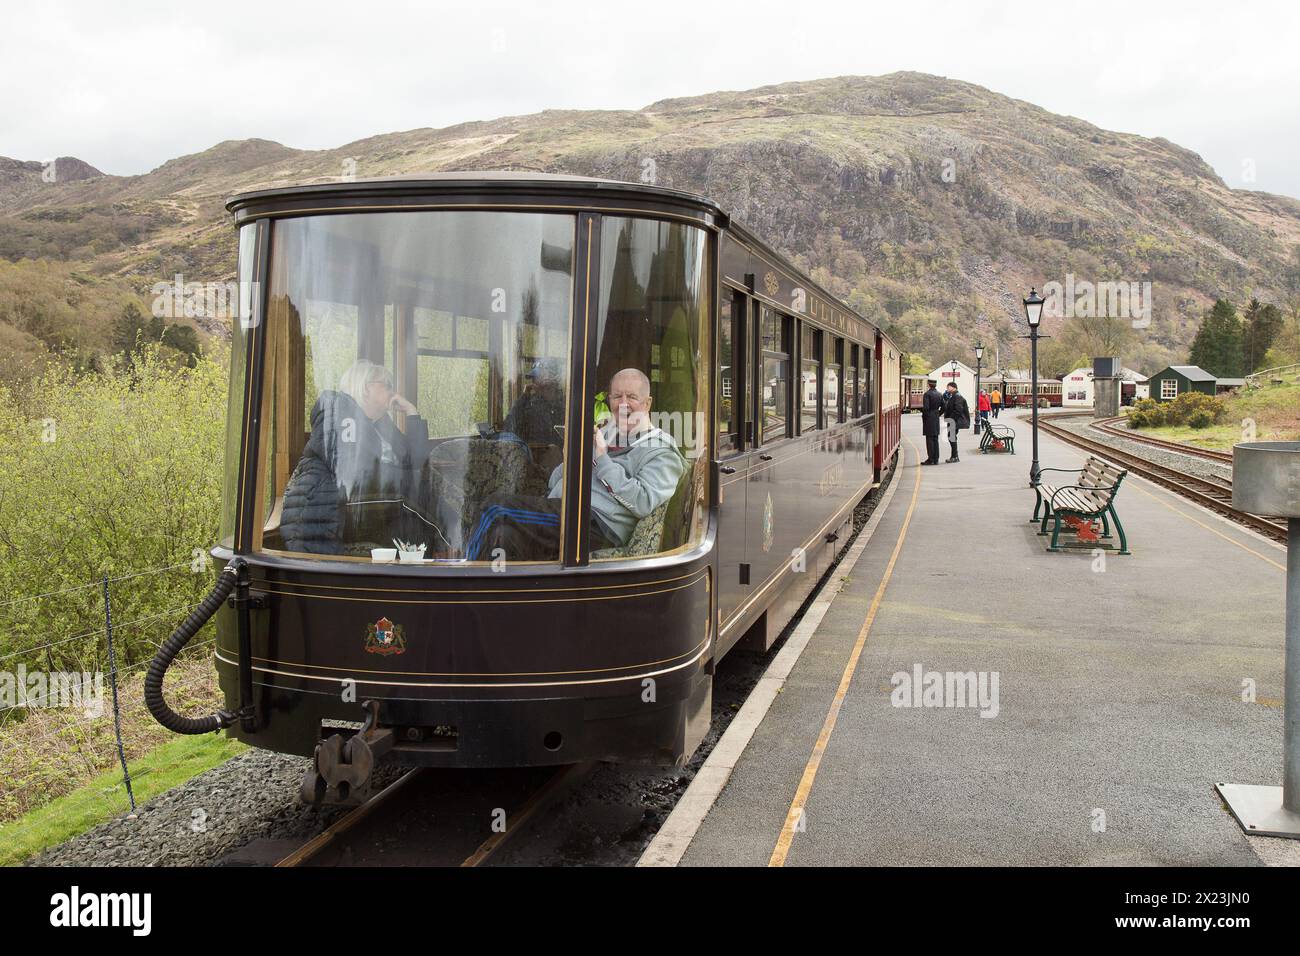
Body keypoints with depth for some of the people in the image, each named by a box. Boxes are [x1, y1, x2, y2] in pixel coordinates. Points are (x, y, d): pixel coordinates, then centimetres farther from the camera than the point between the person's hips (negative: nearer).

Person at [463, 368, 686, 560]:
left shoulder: (661, 452, 7)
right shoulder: (600, 436, 29)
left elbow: (643, 503, -11)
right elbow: (555, 481, 26)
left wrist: (602, 460, -9)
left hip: (598, 522, -7)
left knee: (498, 508, -21)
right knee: (506, 533, -26)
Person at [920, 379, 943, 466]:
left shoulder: (927, 394, -13)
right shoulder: (939, 394, 9)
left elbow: (926, 407, -21)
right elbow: (943, 407, 11)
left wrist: (921, 410, -3)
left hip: (928, 419, -7)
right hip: (936, 419, 7)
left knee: (929, 439, -4)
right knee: (935, 439, 10)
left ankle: (930, 459, -4)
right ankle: (936, 459, 12)